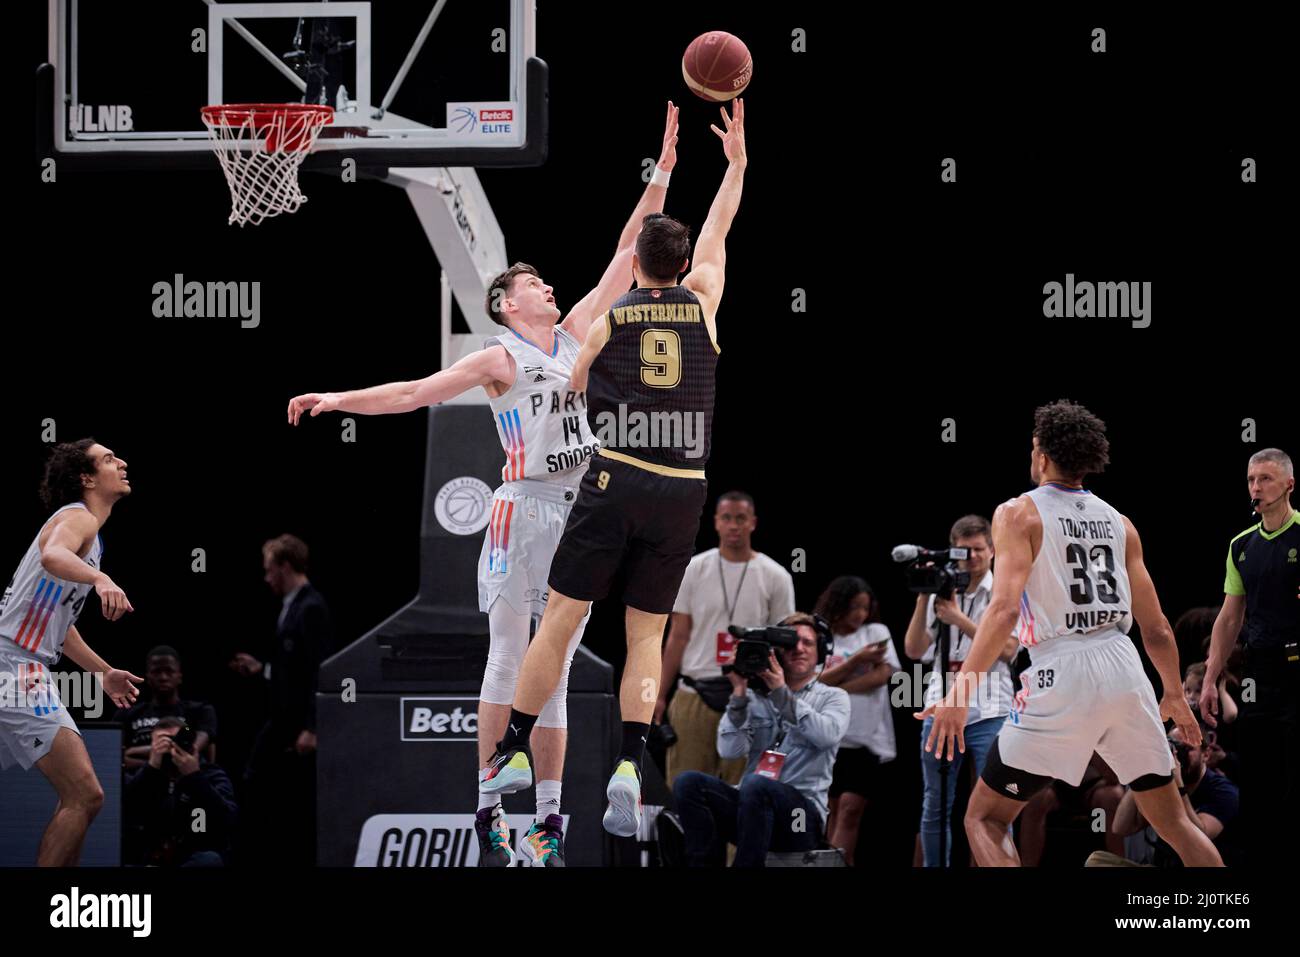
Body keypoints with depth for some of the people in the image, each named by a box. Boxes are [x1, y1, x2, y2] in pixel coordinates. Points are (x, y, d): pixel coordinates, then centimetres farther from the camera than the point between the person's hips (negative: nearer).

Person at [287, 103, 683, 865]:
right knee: (509, 654, -5)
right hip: (525, 508, -5)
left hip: (581, 511, 5)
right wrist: (338, 400, -13)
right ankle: (488, 806, -4)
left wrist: (662, 174, 12)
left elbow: (628, 254, 16)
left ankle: (549, 818, 2)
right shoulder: (500, 358, 1)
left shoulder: (575, 333, 15)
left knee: (555, 666, 4)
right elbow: (415, 393, -3)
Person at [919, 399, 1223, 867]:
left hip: (1062, 675, -5)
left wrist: (959, 693, -17)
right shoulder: (1118, 522, 16)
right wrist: (1174, 694, 32)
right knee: (1171, 820, 17)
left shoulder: (1018, 514, 1)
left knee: (985, 818, 5)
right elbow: (1155, 626, 17)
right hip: (1125, 670, 5)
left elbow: (1005, 608, -13)